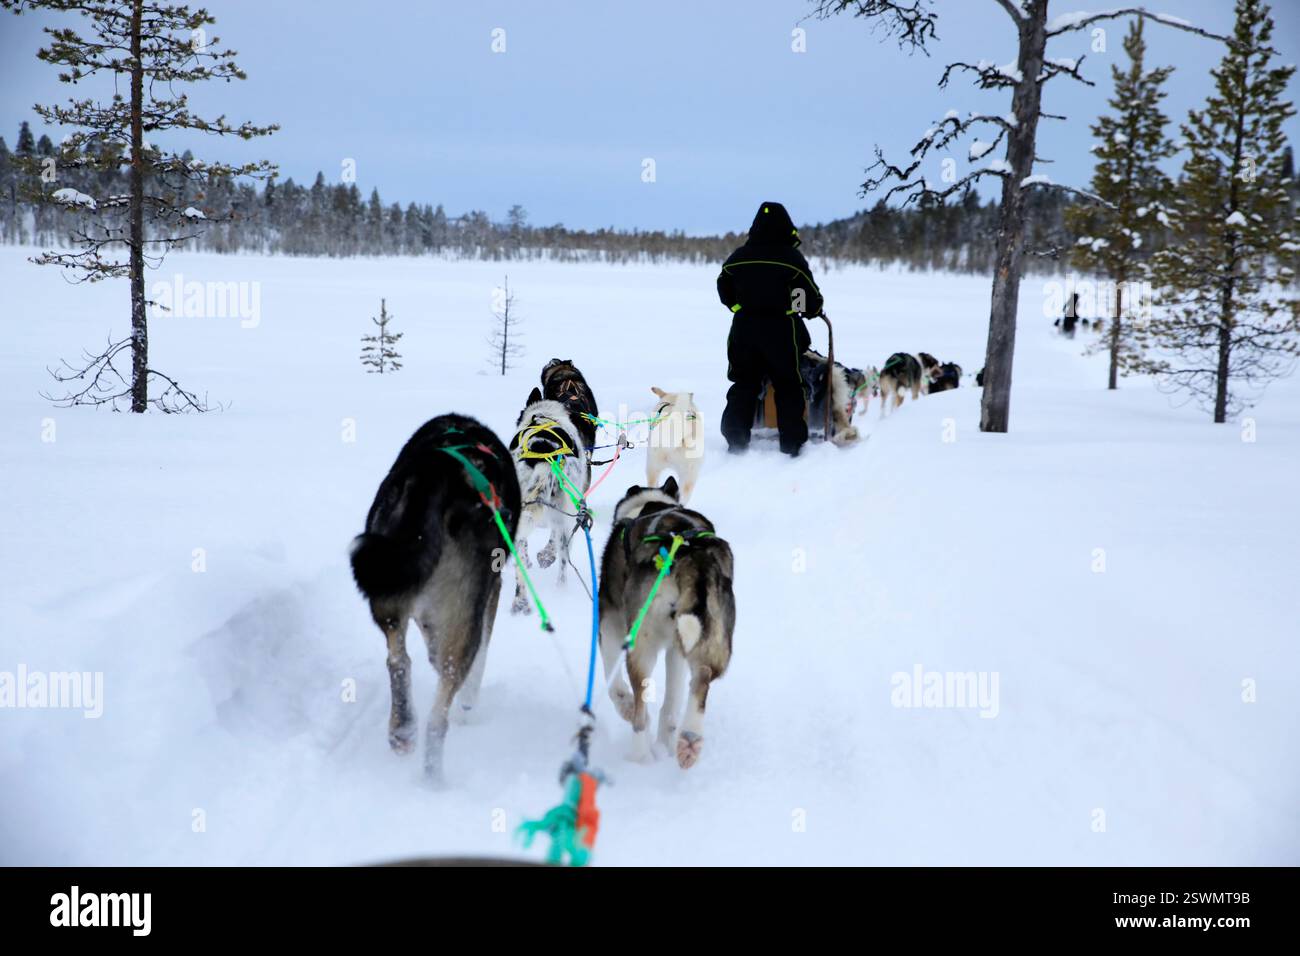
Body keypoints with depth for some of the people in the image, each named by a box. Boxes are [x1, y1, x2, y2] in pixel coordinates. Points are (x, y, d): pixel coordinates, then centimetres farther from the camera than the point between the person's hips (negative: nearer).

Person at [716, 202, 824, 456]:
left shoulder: (738, 257, 4)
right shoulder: (792, 258, -8)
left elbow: (724, 291, 14)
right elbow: (811, 297, -4)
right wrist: (814, 310, 17)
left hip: (743, 327, 3)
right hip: (782, 329, -3)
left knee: (744, 384, 11)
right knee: (788, 387, 6)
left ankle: (736, 440, 3)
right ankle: (792, 442, 6)